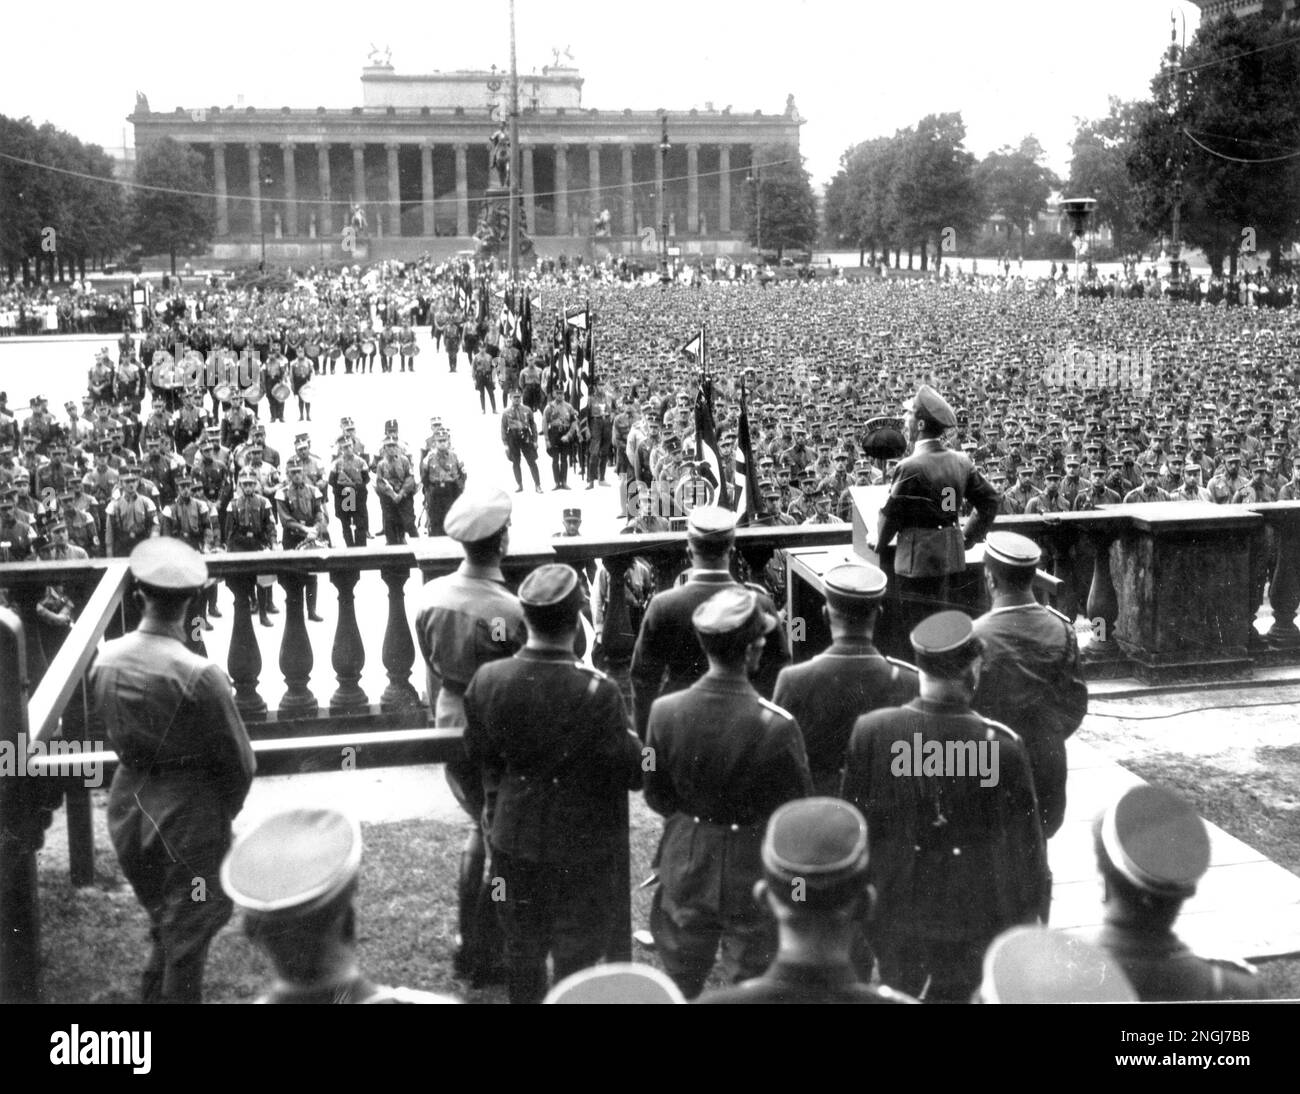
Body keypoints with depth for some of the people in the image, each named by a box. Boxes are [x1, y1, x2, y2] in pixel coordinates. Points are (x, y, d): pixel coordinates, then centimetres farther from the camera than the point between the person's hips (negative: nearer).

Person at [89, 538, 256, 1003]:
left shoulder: (105, 660, -8)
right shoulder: (199, 675, -24)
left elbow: (116, 734, 4)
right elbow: (239, 762, -15)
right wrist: (223, 814, 3)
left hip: (128, 806, 6)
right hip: (188, 813, -5)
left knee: (165, 923, 25)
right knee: (188, 934, 13)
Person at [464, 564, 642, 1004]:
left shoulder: (487, 680, -14)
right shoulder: (597, 692, -27)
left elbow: (478, 754, 1)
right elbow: (633, 772, -17)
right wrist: (633, 740, 3)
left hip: (513, 838, 4)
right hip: (581, 846, -3)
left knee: (522, 949, 22)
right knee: (577, 955, 14)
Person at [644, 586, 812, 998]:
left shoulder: (665, 712, -16)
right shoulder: (776, 725, -25)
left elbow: (657, 800, -2)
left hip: (685, 871, 3)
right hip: (754, 876, -3)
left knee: (680, 984, 21)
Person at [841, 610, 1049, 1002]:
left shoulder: (870, 732, -15)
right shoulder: (1002, 746, -20)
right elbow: (1024, 842, -9)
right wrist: (1029, 910, 6)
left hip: (894, 914, 2)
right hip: (975, 916, -2)